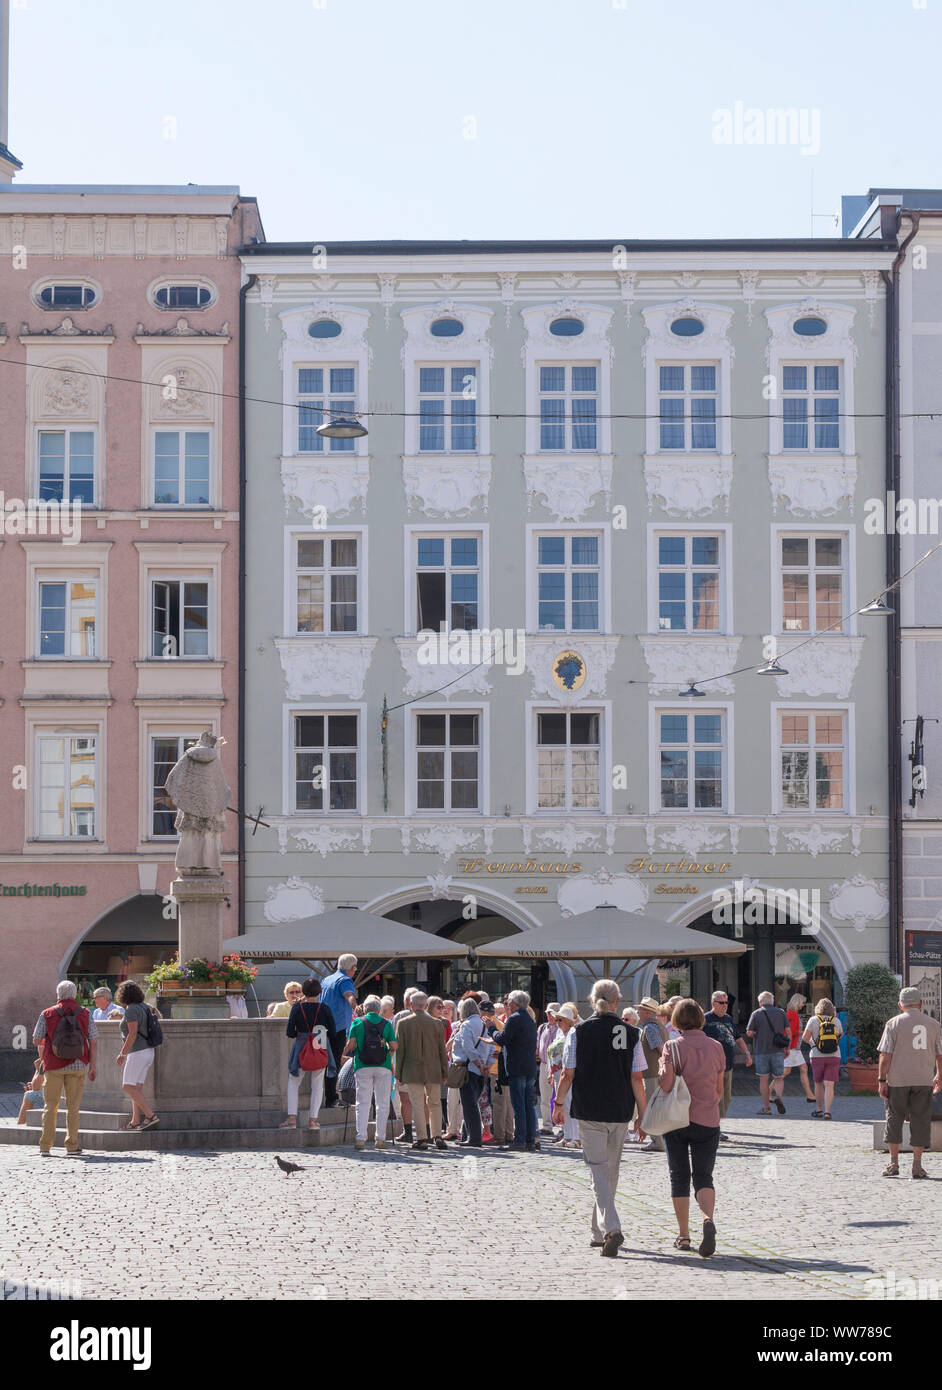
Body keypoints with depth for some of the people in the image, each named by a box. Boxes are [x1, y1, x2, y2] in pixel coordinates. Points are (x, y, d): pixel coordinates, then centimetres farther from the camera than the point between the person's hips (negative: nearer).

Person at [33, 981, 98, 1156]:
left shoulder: (47, 1015, -2)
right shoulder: (85, 1015, 0)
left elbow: (36, 1041, 4)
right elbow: (94, 1043, -1)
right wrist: (92, 1067, 6)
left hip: (53, 1067, 0)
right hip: (77, 1067, 0)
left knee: (50, 1107, 7)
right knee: (73, 1107, 6)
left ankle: (45, 1146, 4)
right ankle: (72, 1146, 4)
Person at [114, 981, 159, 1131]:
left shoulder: (131, 1010, -14)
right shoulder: (143, 1007, 14)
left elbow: (132, 1034, -20)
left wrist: (122, 1054, -15)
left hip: (138, 1052, -10)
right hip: (148, 1051, 10)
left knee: (128, 1087, -9)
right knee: (137, 1087, 9)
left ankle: (150, 1115, -16)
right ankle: (135, 1121, 6)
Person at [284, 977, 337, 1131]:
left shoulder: (297, 1008, -7)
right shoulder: (324, 1008, -6)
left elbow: (289, 1032, -5)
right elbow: (333, 1031, -3)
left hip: (301, 1049, -1)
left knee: (293, 1083, 11)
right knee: (317, 1085, 12)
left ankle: (292, 1117, 1)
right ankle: (313, 1119, 7)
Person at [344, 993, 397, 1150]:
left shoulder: (357, 1023, 3)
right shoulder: (387, 1024, 4)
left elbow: (351, 1045, -3)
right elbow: (394, 1046, -3)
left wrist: (346, 1051, 18)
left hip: (363, 1067, 0)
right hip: (383, 1067, 0)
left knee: (363, 1103, 1)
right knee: (382, 1103, 5)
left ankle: (361, 1137, -8)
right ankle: (380, 1138, 3)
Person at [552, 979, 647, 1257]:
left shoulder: (578, 1032, -4)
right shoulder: (631, 1034, -2)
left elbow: (567, 1075, -3)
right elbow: (637, 1079, -2)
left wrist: (559, 1104, 11)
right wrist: (641, 1115, 4)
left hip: (589, 1111, -2)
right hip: (620, 1112, 2)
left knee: (598, 1168, -2)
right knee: (611, 1169, 16)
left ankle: (611, 1228, -21)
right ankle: (599, 1231, 26)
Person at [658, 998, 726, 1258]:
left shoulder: (673, 1047, -7)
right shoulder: (715, 1047, 3)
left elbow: (666, 1084, -20)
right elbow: (719, 1089, 12)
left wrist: (661, 1067, -2)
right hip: (708, 1120, 2)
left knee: (679, 1176, 11)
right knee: (703, 1176, 4)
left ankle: (683, 1235, 12)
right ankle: (708, 1219, -25)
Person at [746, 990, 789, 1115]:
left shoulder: (756, 1013, 0)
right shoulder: (781, 1012, 6)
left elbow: (749, 1033, -4)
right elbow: (788, 1032, 4)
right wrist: (787, 1048, 14)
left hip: (762, 1050, -1)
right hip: (778, 1051, 1)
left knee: (763, 1079, 6)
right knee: (778, 1078, 9)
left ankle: (766, 1108, 6)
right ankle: (778, 1096, -19)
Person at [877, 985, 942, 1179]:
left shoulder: (893, 1023, -2)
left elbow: (885, 1055, -7)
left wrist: (881, 1080, -3)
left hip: (897, 1079, -1)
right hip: (924, 1080, 1)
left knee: (894, 1119, 8)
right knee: (920, 1120, 5)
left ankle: (893, 1163, 8)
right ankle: (917, 1165, 3)